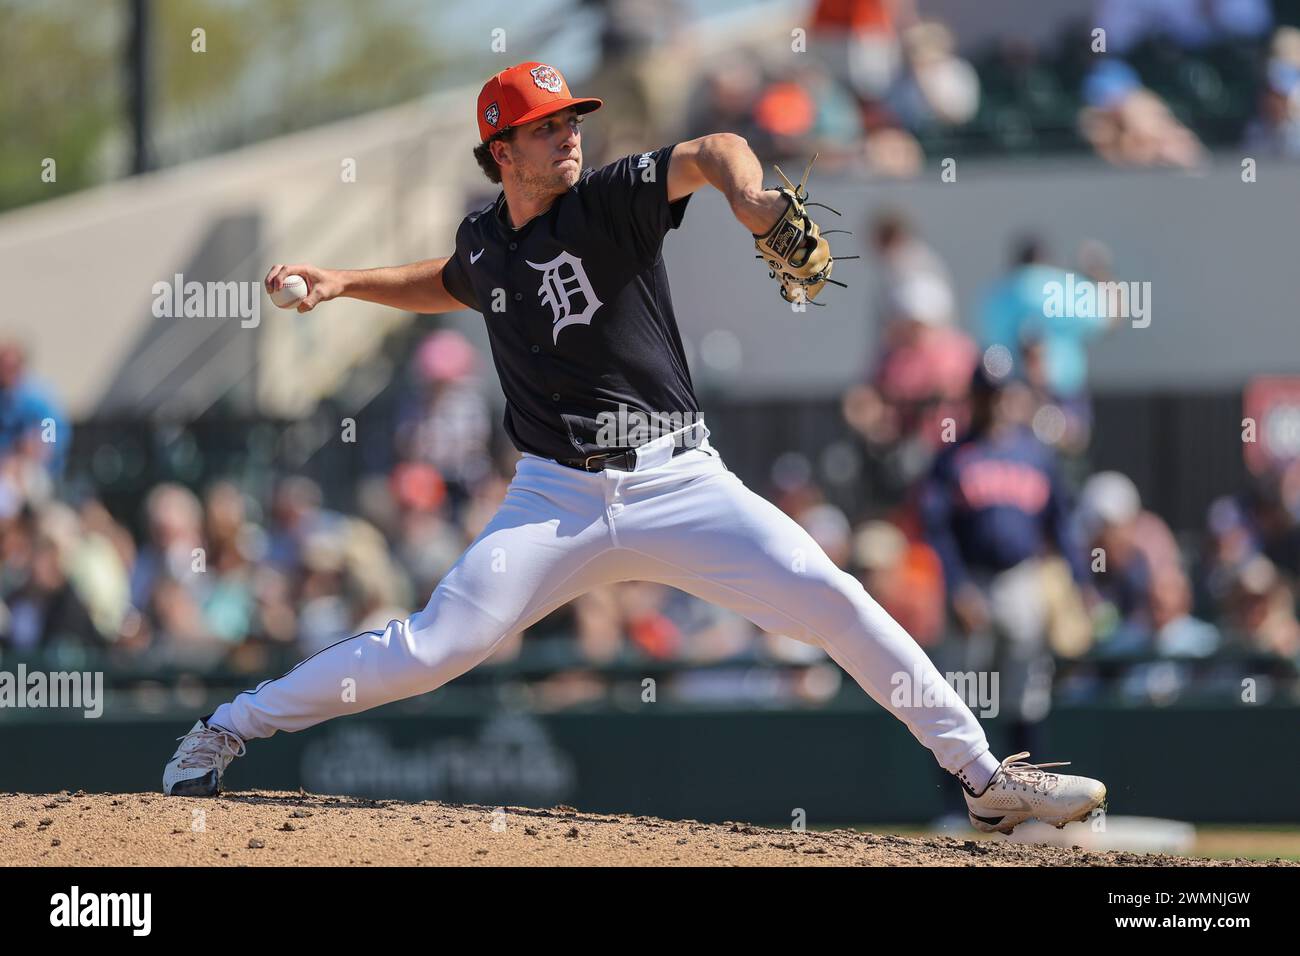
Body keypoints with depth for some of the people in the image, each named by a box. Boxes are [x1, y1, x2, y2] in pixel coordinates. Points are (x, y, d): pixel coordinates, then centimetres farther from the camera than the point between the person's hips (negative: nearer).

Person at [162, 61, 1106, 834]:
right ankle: (224, 732, 5)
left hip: (679, 484, -2)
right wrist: (343, 283, 22)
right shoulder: (487, 241, 8)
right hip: (558, 502, 2)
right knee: (433, 648, -10)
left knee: (831, 599, -17)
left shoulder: (611, 200, -6)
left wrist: (744, 188, -47)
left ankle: (985, 778, -9)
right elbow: (451, 284, 34)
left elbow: (709, 152, -25)